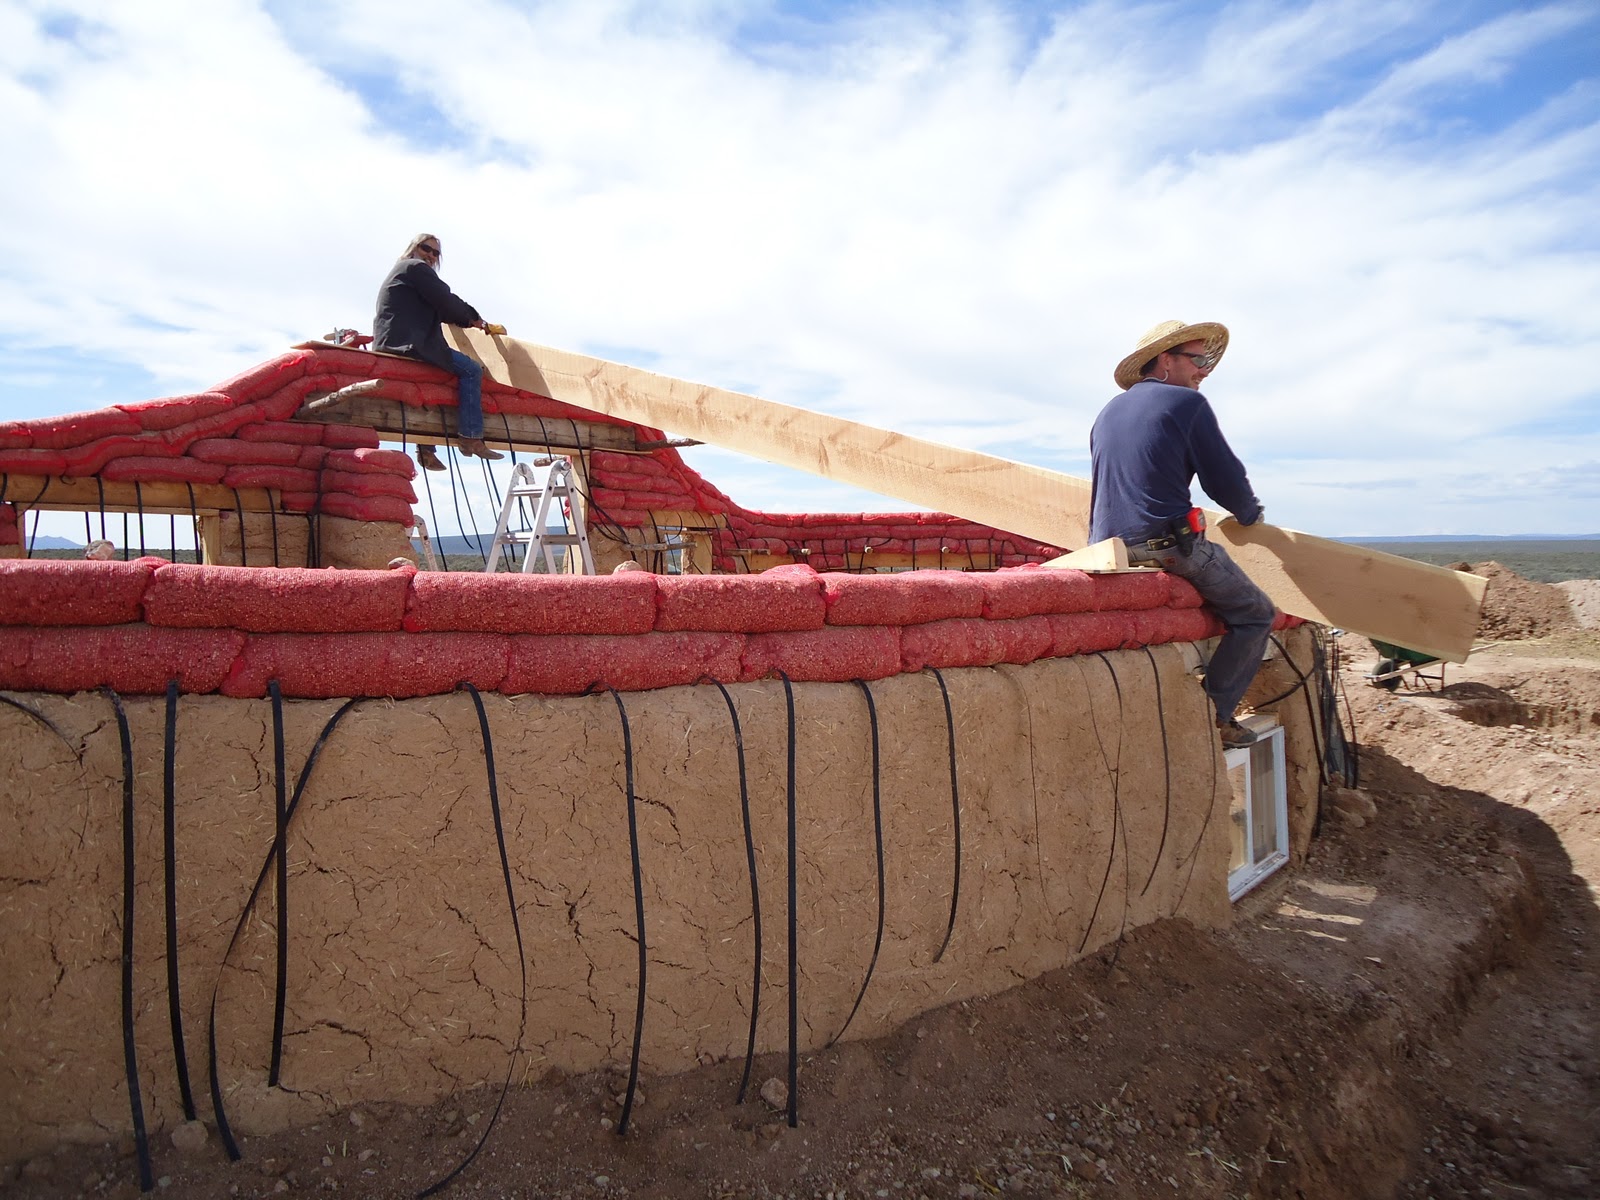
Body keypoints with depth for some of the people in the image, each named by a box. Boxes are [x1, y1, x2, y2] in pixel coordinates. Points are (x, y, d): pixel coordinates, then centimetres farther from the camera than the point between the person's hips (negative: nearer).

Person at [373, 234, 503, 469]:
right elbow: (445, 301, -9)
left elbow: (435, 311, 27)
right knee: (471, 370, -14)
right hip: (408, 341, -11)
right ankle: (470, 436, -23)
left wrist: (467, 319, 18)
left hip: (390, 342, 11)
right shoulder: (416, 268, 0)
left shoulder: (400, 271, 32)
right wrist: (472, 318, 7)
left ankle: (426, 449, 15)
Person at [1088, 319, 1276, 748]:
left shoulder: (1107, 412, 19)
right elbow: (1225, 479, -1)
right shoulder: (1187, 403, -1)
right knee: (1255, 615, 8)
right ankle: (1213, 716, 1)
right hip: (1169, 546, -7)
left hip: (1109, 548, 7)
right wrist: (1250, 513, 20)